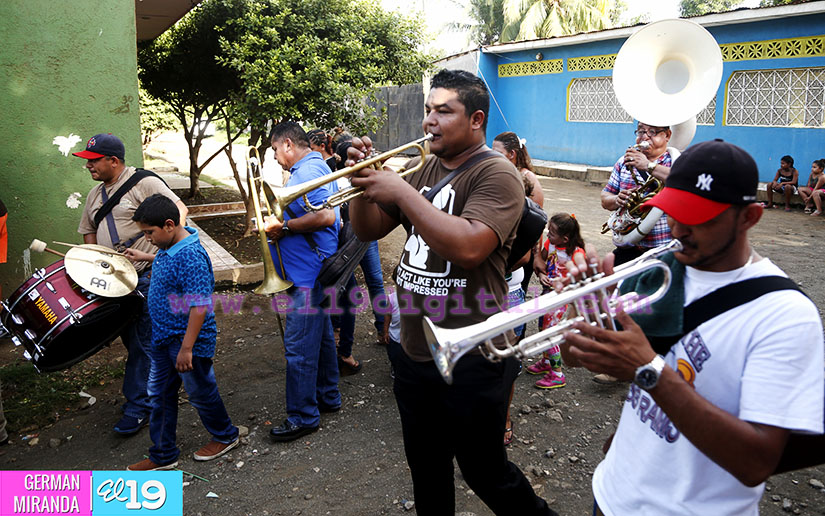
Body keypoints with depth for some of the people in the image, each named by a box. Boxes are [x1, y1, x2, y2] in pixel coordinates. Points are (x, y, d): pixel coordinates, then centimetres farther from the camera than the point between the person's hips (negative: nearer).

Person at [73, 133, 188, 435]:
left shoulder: (143, 183, -8)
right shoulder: (95, 195, 16)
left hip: (149, 276, -8)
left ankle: (138, 407, 4)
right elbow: (89, 233, 24)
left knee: (143, 342, -5)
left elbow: (179, 209, -16)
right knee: (129, 340, 15)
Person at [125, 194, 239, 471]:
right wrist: (147, 257, 25)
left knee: (200, 393, 11)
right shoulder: (170, 247, 1)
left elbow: (200, 307, -29)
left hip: (189, 341, -9)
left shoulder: (191, 256, -28)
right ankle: (163, 454, 32)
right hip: (164, 337, 9)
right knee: (160, 395, 17)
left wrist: (186, 349, -27)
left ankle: (226, 436, 35)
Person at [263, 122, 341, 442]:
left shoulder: (308, 171, -16)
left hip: (307, 274, -11)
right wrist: (278, 220, 13)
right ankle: (327, 397, 33)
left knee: (299, 346, -5)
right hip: (313, 271, 11)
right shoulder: (312, 167, 18)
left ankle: (303, 417, 6)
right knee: (320, 336, 20)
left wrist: (283, 227, -20)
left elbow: (326, 216, -28)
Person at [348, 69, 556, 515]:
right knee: (426, 469, 22)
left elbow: (468, 248, -30)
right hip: (414, 353, 7)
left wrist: (401, 192, -24)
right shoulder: (425, 168, 11)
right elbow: (368, 229, 11)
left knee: (485, 473, 11)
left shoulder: (496, 174, -13)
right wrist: (365, 182, -8)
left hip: (471, 360, -7)